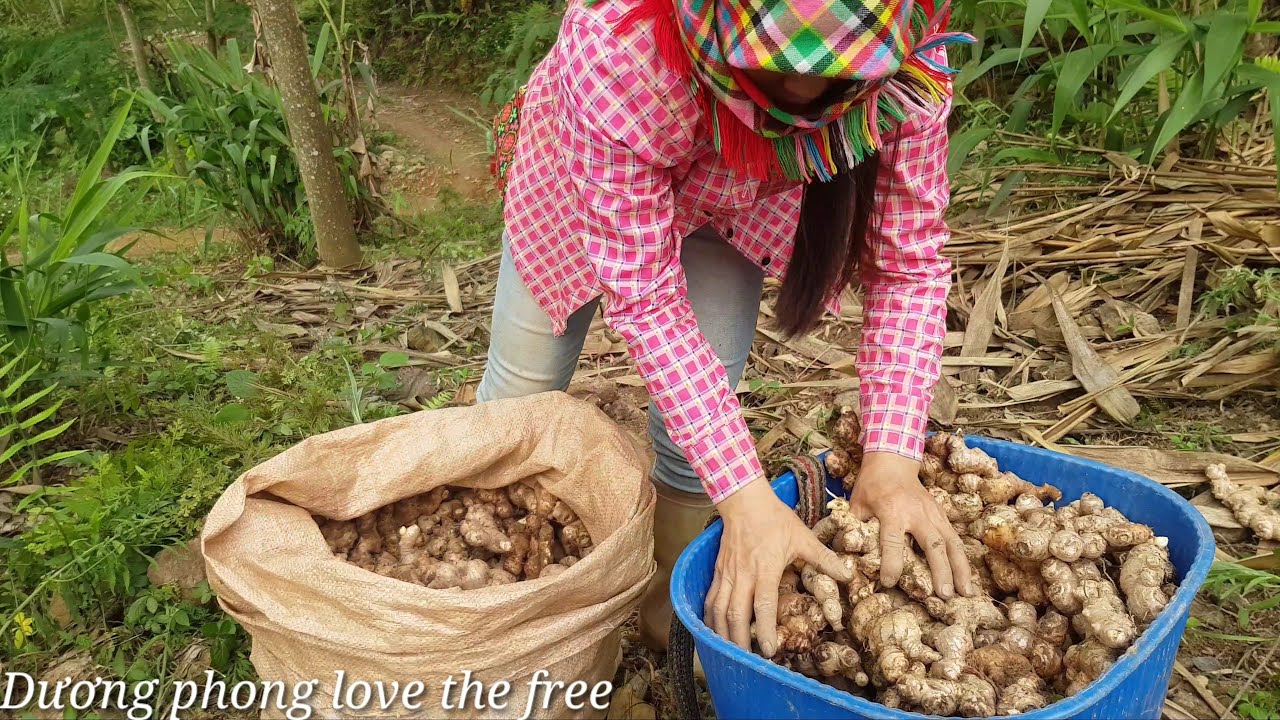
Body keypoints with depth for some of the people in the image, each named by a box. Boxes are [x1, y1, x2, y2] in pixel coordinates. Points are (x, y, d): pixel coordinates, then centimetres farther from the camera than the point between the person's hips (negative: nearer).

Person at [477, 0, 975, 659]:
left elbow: (911, 262, -25)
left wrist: (892, 459, -38)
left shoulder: (907, 64, -35)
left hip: (739, 204, 2)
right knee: (521, 393, 8)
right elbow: (643, 296, -39)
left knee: (697, 417, -11)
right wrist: (746, 498, -44)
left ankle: (673, 607, 18)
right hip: (580, 181, -1)